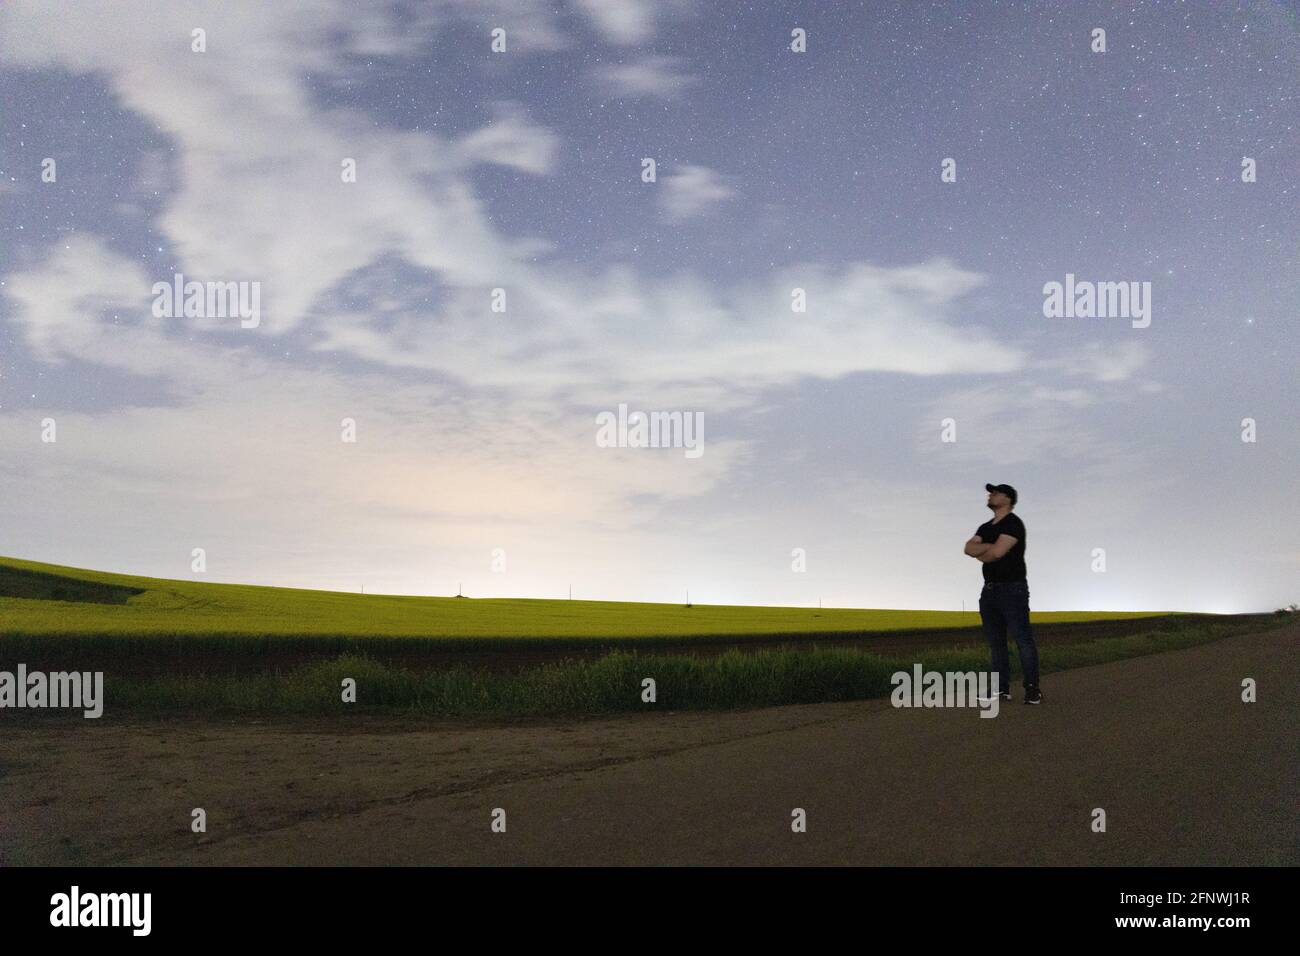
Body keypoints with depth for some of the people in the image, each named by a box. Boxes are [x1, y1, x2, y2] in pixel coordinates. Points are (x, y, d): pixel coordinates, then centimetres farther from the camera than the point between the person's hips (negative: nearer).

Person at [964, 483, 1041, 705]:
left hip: (1012, 588, -8)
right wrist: (990, 546, -11)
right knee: (995, 642, 6)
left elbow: (998, 552, -18)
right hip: (989, 590, 9)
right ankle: (1002, 689, 9)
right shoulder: (985, 527, 18)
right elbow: (968, 548, 4)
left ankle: (1032, 689, -8)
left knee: (1022, 639, -10)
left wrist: (980, 554, 0)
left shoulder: (1013, 523, -8)